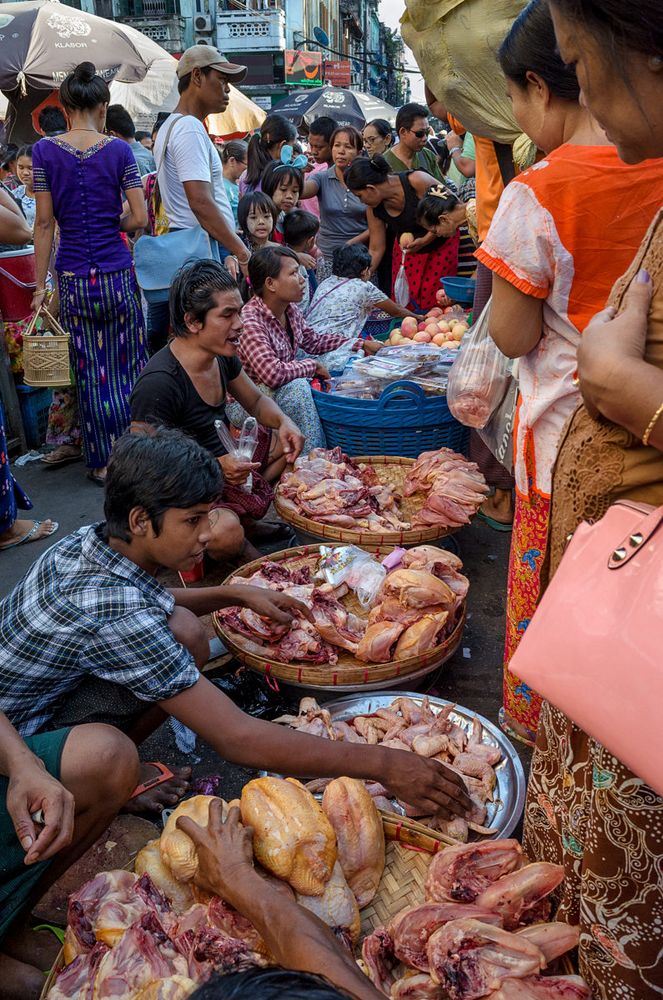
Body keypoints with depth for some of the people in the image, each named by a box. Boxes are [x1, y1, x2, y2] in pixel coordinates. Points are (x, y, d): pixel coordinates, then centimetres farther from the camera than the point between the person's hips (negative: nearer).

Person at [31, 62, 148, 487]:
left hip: (73, 278, 1)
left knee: (90, 373, 8)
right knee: (127, 368, 12)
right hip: (117, 274, 0)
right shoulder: (119, 150, -2)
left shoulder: (45, 150, -1)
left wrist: (41, 285, 3)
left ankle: (103, 463, 17)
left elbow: (45, 223, -1)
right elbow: (140, 217, -5)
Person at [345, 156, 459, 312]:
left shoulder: (417, 181, -28)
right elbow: (375, 250, -2)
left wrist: (425, 240, -24)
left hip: (441, 242, -4)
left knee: (436, 303, -5)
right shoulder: (374, 209, -11)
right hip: (407, 249, 5)